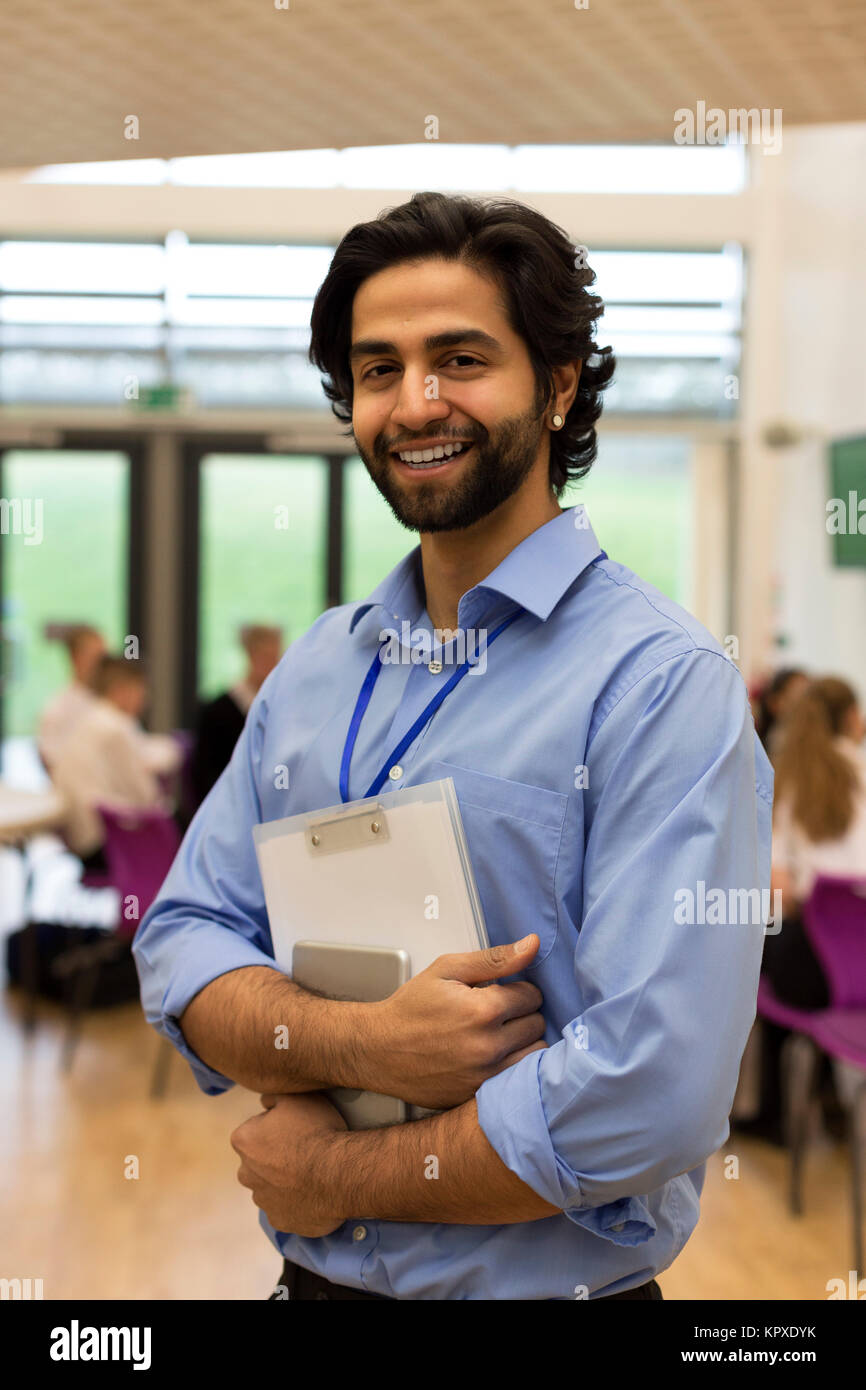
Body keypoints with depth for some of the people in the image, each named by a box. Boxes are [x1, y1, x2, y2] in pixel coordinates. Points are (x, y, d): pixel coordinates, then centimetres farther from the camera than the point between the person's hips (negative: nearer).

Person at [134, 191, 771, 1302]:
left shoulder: (666, 684, -17)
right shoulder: (313, 668, 4)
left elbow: (646, 1095, -25)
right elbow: (181, 943, -1)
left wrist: (341, 1175, -14)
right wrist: (354, 1042, -20)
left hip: (550, 1287, -5)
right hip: (311, 1276, 5)